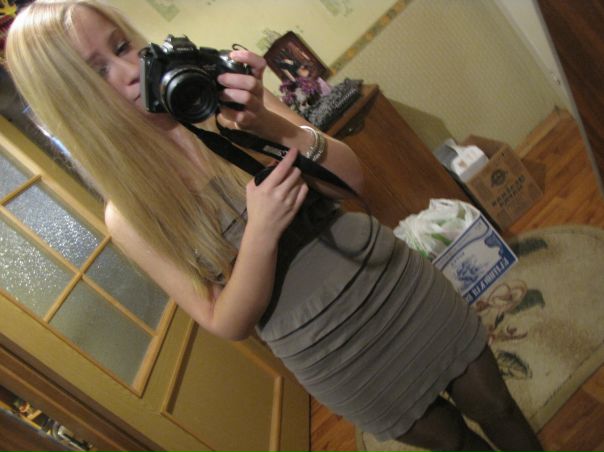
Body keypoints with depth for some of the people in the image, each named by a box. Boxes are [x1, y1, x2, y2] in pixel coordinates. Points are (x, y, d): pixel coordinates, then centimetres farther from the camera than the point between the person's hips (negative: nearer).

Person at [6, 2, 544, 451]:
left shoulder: (225, 97, -8)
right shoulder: (130, 215, -14)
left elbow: (351, 177, -9)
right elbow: (228, 324, -13)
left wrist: (271, 124, -27)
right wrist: (260, 232, -31)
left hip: (398, 288, 2)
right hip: (336, 357, -2)